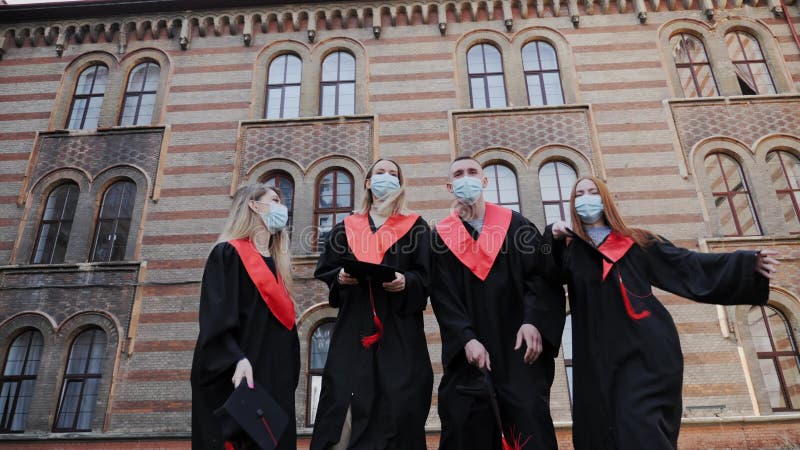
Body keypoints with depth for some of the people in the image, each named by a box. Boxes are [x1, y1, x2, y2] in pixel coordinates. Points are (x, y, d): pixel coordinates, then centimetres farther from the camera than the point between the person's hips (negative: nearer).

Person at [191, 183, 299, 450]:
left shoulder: (277, 265, 20)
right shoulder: (228, 254, -3)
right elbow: (215, 318, -15)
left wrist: (287, 380, 14)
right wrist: (237, 359, -30)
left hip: (273, 380, 7)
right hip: (234, 380, -7)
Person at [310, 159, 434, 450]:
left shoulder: (416, 227, 12)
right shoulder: (346, 228, 17)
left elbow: (426, 278, 4)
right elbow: (324, 271, 13)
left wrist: (406, 281, -16)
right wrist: (340, 276, -8)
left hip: (399, 330, -1)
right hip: (353, 328, 1)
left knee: (397, 405, -6)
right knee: (345, 399, -7)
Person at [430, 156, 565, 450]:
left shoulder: (515, 224, 9)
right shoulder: (441, 236, 9)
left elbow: (541, 274, 0)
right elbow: (442, 296, 0)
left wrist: (533, 321, -16)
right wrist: (466, 338, -14)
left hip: (518, 346, 0)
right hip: (469, 352, 1)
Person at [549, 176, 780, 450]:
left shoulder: (634, 241, 14)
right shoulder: (568, 248, 14)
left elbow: (688, 263, 10)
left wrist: (748, 263, 2)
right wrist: (552, 238, -18)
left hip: (645, 347, -1)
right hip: (598, 356, 2)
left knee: (638, 425, -17)